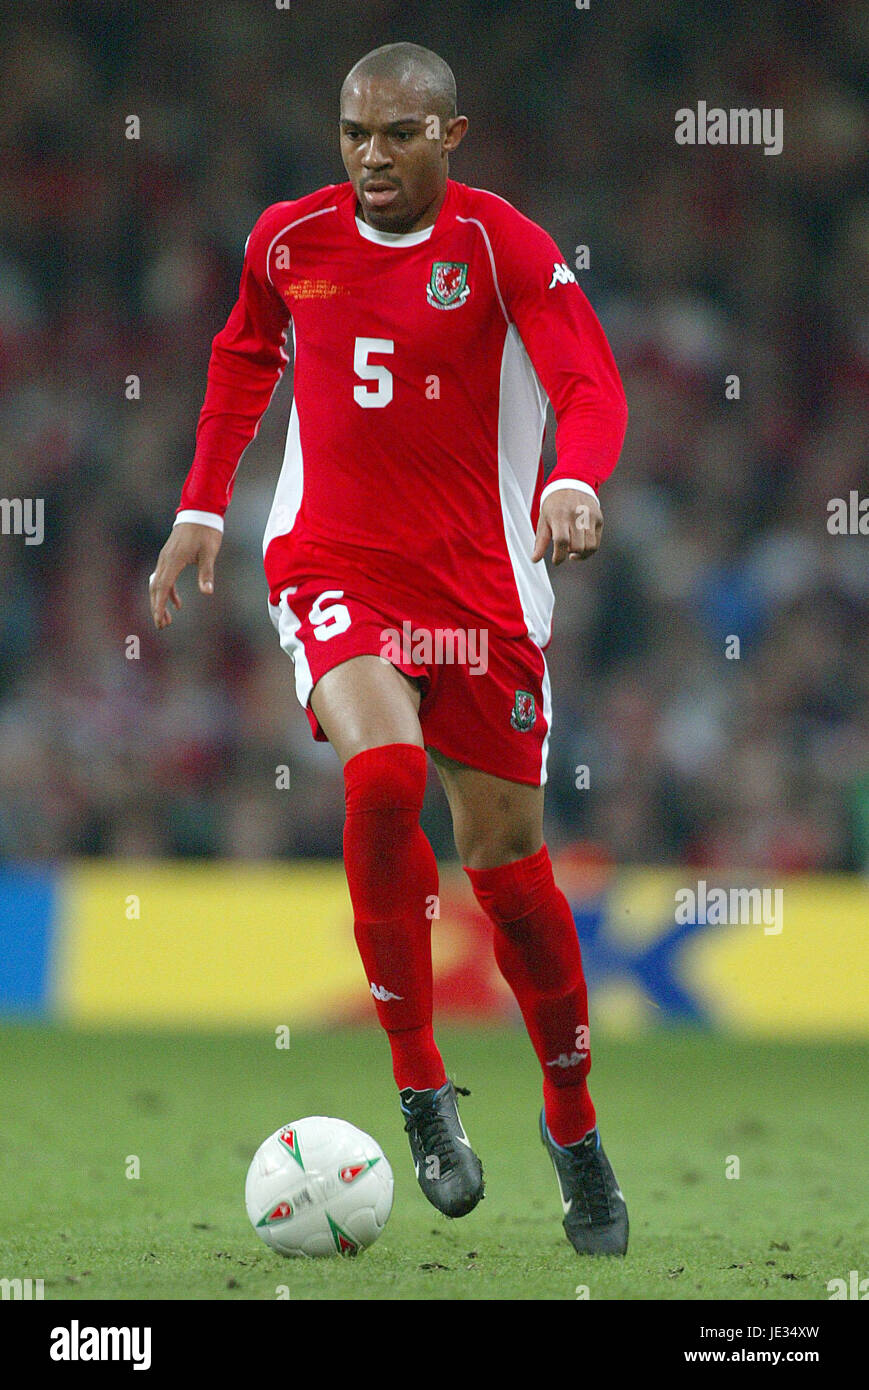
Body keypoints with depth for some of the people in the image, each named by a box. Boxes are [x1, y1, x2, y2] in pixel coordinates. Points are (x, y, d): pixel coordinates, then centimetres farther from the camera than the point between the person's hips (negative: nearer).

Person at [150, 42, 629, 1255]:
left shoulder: (501, 245, -9)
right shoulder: (290, 241, 2)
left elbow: (590, 382, -20)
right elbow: (245, 358, 22)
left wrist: (576, 483, -39)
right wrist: (203, 506, 18)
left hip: (481, 586, -1)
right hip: (334, 572, 1)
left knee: (509, 862, 4)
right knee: (384, 773, -27)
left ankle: (574, 1125, 25)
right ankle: (419, 1085, -15)